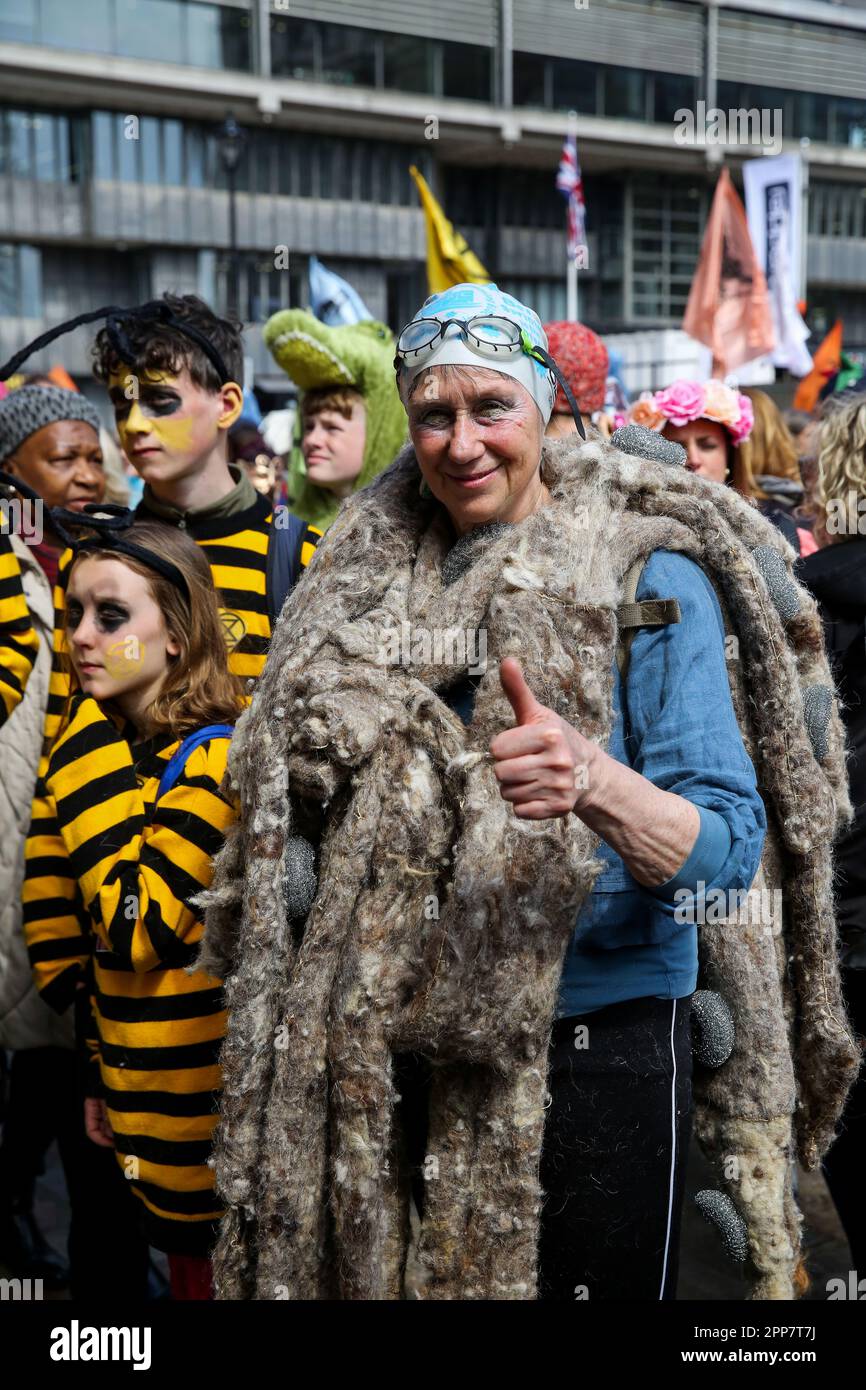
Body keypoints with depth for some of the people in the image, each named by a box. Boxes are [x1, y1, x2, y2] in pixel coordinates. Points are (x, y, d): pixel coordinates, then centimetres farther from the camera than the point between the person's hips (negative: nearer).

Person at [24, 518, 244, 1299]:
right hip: (138, 1082, 7)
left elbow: (135, 927, -24)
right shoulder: (110, 749, 7)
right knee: (182, 1264, 18)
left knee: (220, 1272, 6)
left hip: (204, 1090, -7)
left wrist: (85, 777, -21)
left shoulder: (216, 757, -17)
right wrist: (100, 1069, 15)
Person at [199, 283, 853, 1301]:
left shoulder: (647, 577, -10)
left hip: (599, 1047, -4)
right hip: (404, 1051, 4)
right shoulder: (373, 578, 4)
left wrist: (592, 781, -36)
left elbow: (733, 845, -17)